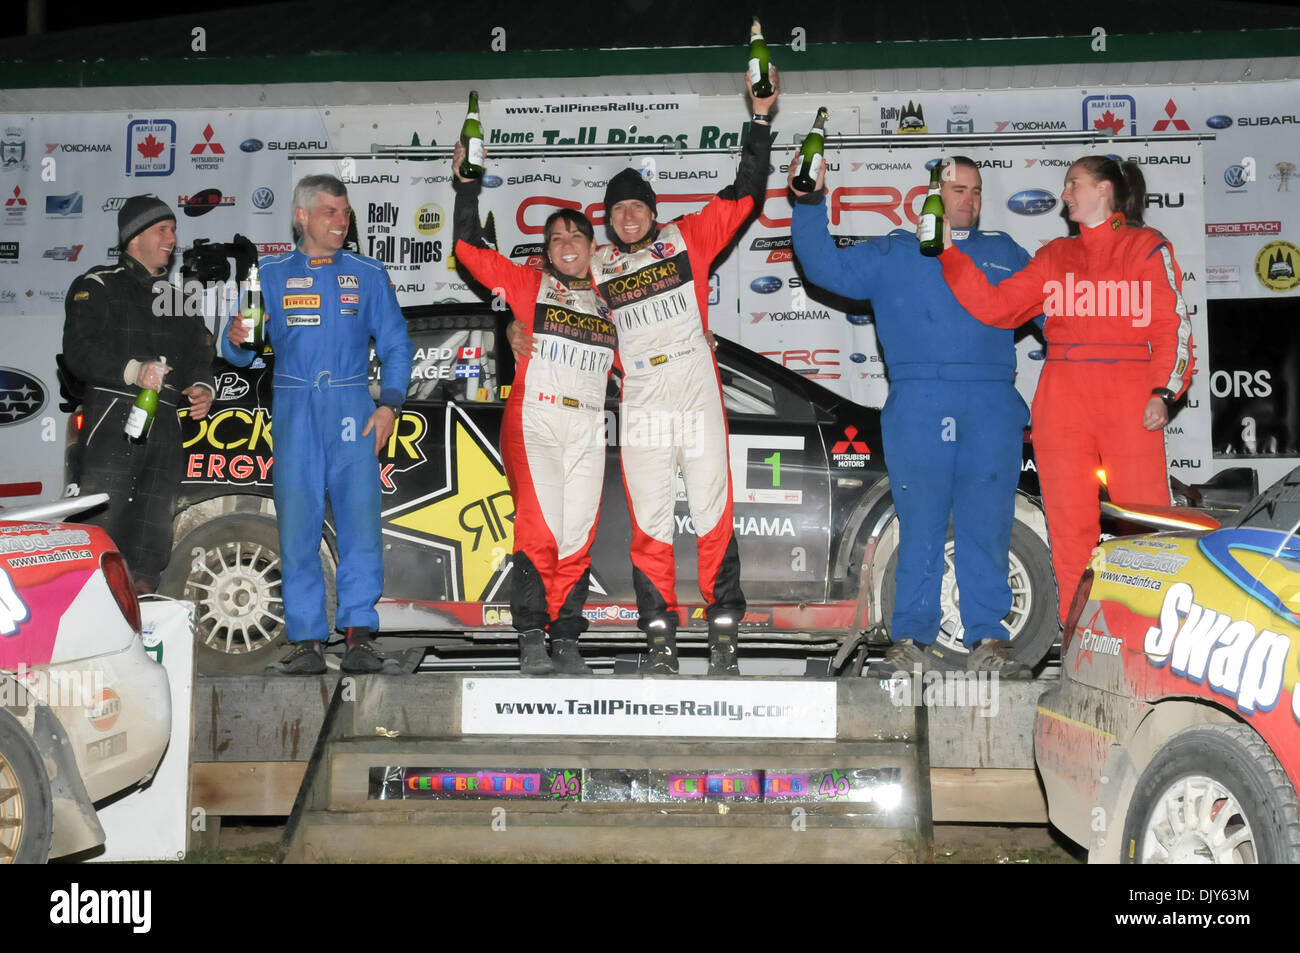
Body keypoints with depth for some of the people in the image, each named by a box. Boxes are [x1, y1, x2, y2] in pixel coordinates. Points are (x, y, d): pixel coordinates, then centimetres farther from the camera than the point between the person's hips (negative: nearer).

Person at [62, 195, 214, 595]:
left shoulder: (178, 298, 25)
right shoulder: (98, 286, 5)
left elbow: (198, 356, 24)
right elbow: (78, 350, -8)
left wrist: (202, 387, 1)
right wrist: (133, 370, -23)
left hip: (166, 426, 6)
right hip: (112, 419, -6)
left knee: (153, 532, 6)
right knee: (101, 522, -13)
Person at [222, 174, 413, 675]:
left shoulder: (369, 275, 12)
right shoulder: (270, 274, 12)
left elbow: (396, 345, 8)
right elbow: (241, 352, 8)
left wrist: (389, 405, -5)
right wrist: (236, 338, -15)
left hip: (352, 408, 0)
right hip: (293, 408, 0)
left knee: (360, 518, -8)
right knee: (296, 525, -2)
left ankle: (359, 637, -3)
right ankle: (307, 643, 3)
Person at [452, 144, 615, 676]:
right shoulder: (528, 284, 9)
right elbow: (469, 248, 6)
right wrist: (467, 185, 3)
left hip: (587, 430, 3)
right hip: (534, 421, -3)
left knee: (577, 537, 0)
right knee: (540, 529, -15)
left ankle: (566, 641, 8)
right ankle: (530, 638, -5)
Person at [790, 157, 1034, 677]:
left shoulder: (1004, 253, 23)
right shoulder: (894, 253, 16)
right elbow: (828, 267, 8)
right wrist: (809, 205, -2)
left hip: (992, 405, 2)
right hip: (919, 406, -2)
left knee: (987, 522, 0)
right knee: (920, 523, -2)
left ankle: (988, 639, 6)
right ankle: (909, 639, 6)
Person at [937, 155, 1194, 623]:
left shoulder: (1147, 246, 7)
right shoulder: (1054, 256, 18)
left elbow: (1171, 323, 1)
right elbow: (994, 306, 11)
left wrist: (1163, 392, -10)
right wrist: (949, 252, 7)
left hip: (1129, 400, -3)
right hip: (1062, 401, 4)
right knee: (1070, 522, 3)